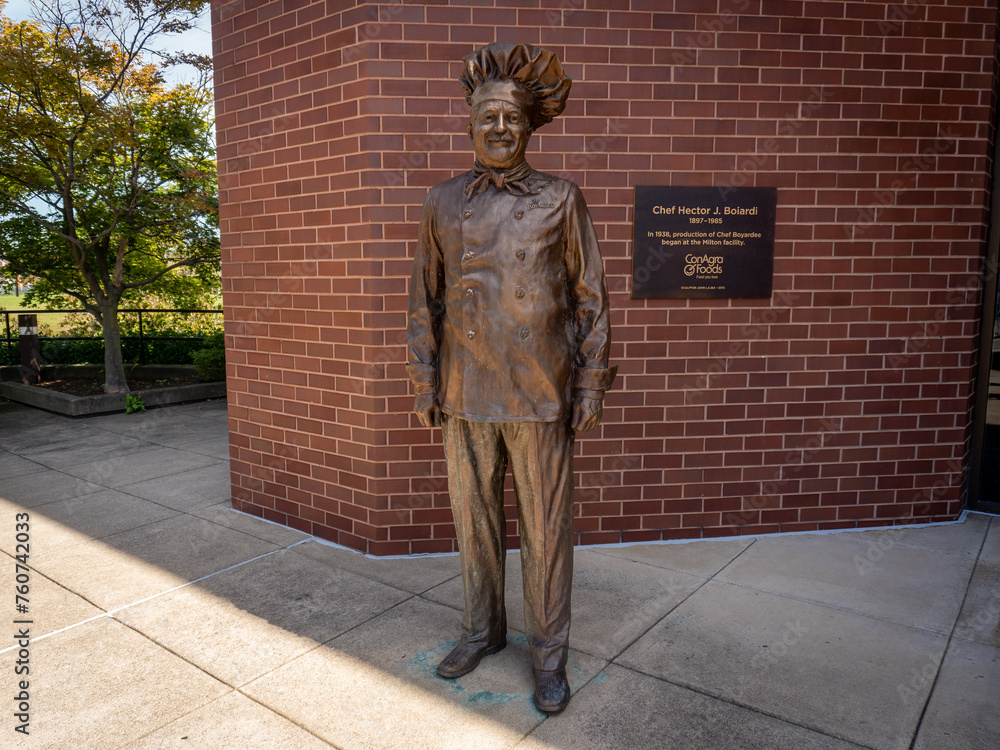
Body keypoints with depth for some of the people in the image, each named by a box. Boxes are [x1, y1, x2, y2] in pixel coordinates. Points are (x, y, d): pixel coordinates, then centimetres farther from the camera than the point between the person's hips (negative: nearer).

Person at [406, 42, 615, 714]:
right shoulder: (444, 204, 8)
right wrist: (424, 386, 5)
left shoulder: (561, 200, 2)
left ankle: (549, 653, 24)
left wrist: (591, 390, -4)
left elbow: (591, 300, 2)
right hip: (466, 396, 3)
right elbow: (425, 301, 10)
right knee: (475, 520, 14)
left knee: (546, 527, 6)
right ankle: (483, 629, 36)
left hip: (540, 397, -2)